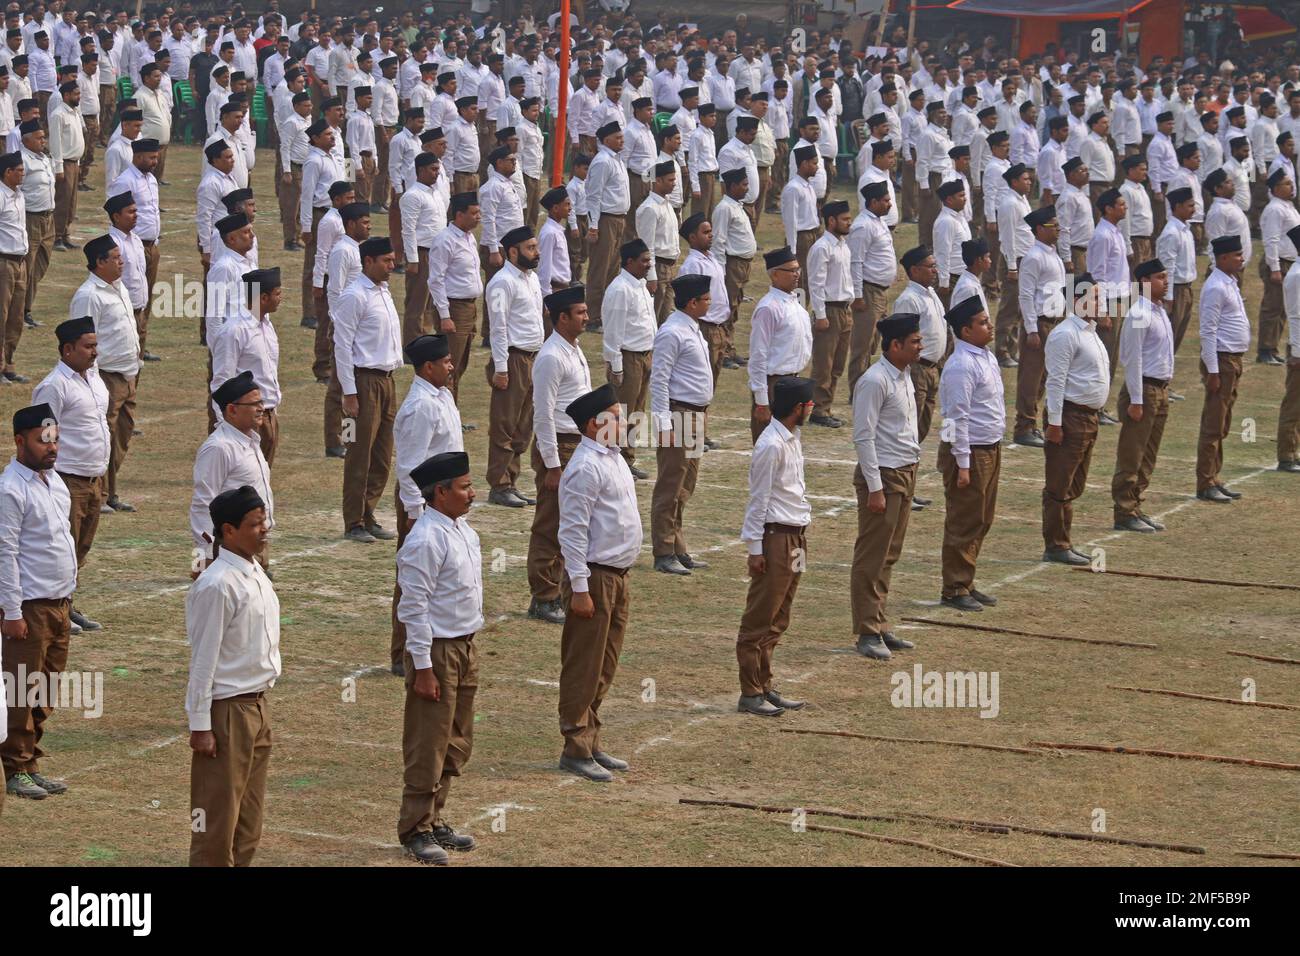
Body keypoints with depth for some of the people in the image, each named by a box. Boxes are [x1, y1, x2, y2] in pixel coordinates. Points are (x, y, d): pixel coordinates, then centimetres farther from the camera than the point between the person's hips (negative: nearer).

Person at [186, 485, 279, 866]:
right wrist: (200, 725, -18)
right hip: (227, 709, -9)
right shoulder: (217, 586, -20)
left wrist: (260, 705, 17)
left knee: (249, 812, 16)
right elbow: (203, 660, -18)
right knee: (217, 814, -1)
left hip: (257, 705, 9)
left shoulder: (255, 574, 7)